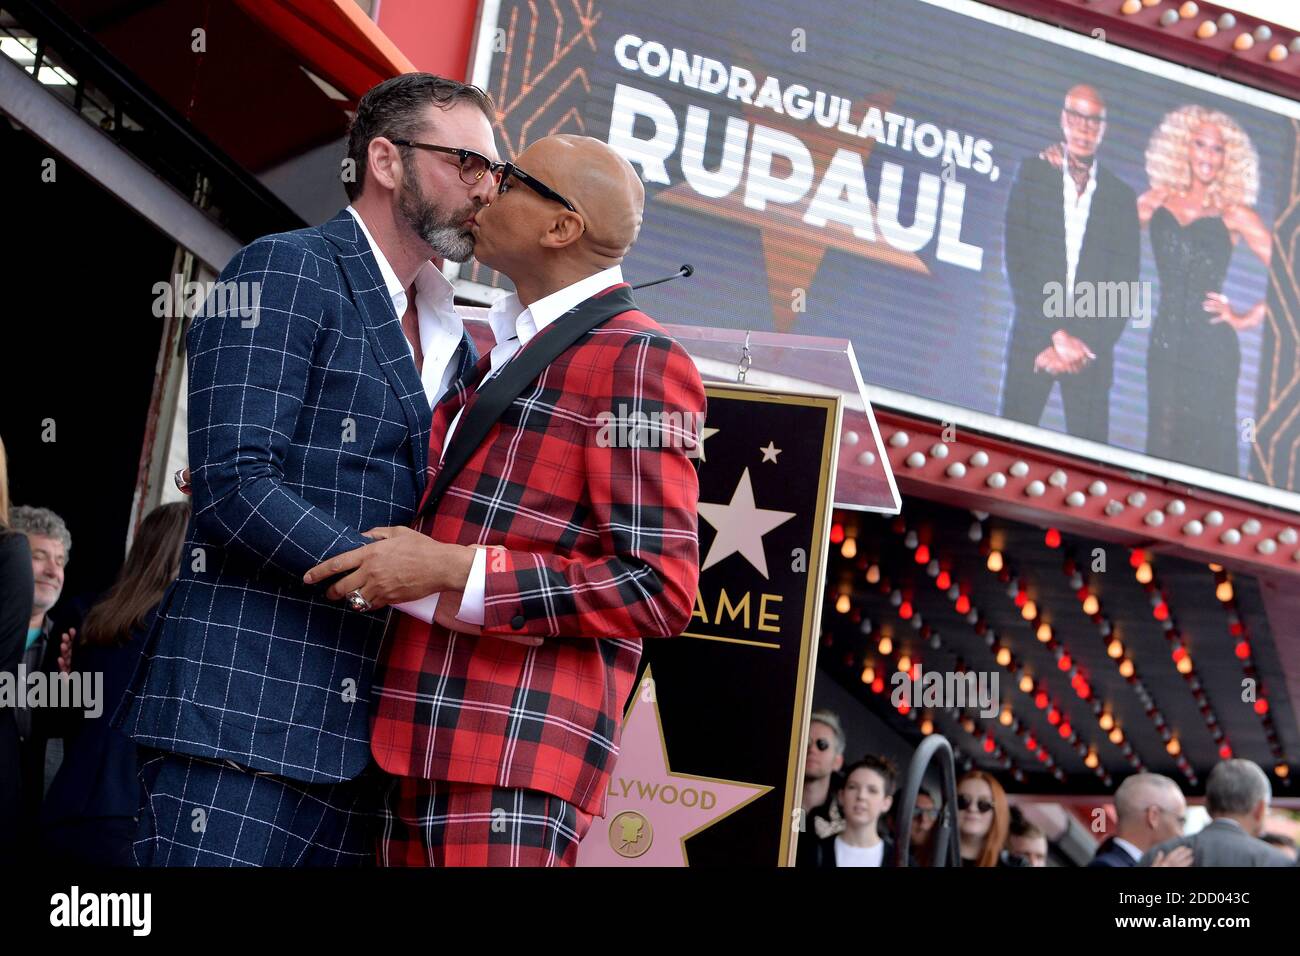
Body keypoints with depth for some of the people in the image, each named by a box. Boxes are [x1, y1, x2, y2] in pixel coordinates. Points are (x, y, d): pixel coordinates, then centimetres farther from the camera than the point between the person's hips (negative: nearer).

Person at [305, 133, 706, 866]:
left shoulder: (638, 359, -7)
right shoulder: (503, 358, 22)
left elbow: (660, 591, -15)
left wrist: (455, 572, -17)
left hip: (516, 756, -8)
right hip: (418, 747, 8)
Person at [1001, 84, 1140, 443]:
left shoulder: (1121, 197, 7)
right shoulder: (1033, 174, 5)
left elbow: (1125, 287, 3)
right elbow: (1017, 260, -3)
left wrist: (1084, 344, -10)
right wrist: (1057, 333, -11)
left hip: (1091, 346, 1)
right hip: (1033, 336, -1)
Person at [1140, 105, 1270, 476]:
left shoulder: (1233, 214, -2)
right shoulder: (1157, 201, 8)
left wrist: (1248, 318, -6)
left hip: (1211, 349, -3)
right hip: (1165, 343, 3)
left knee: (1207, 445, -1)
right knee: (1163, 440, 7)